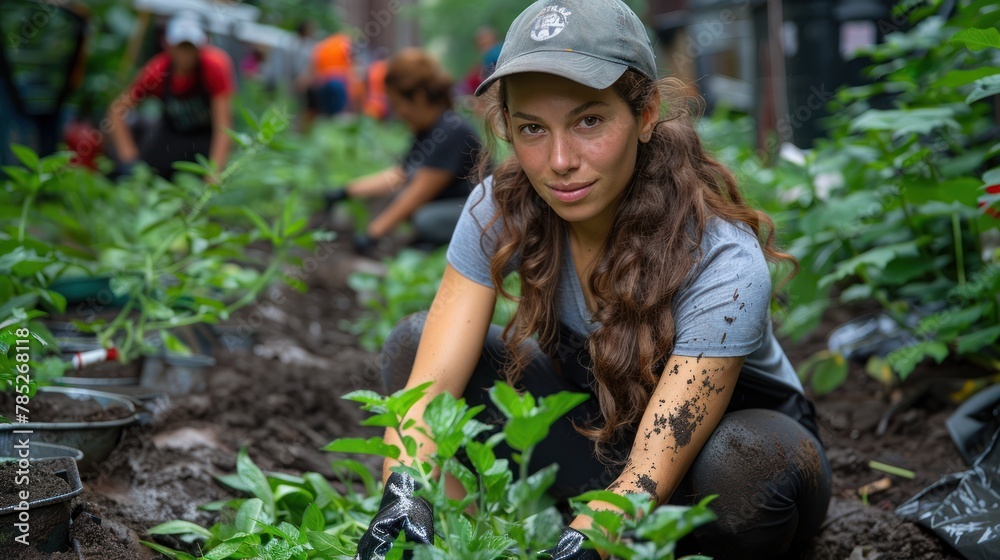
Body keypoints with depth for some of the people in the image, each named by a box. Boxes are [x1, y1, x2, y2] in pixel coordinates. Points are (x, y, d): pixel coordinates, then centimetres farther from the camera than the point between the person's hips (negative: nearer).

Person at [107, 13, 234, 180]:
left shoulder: (215, 66, -30)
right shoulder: (157, 71, -23)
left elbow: (223, 125, -34)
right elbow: (117, 110, -17)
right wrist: (130, 158, -26)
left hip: (207, 134, -2)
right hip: (172, 129, 2)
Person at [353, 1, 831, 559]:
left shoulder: (725, 266, -33)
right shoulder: (502, 208, -19)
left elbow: (649, 479, -37)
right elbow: (431, 381, -24)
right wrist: (401, 507, -43)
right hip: (594, 417, 4)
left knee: (748, 462, -40)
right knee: (411, 343, -13)